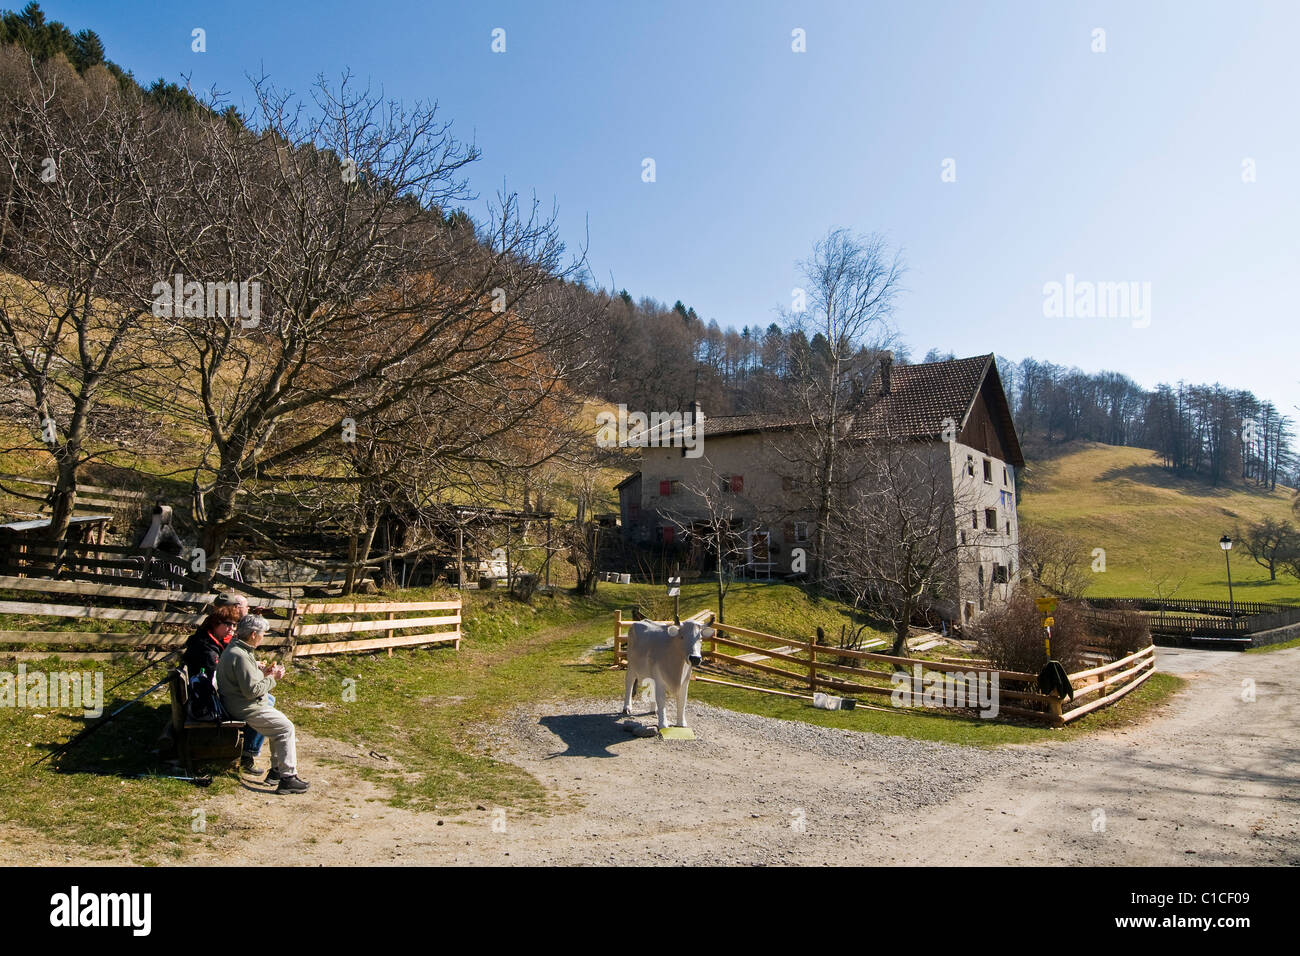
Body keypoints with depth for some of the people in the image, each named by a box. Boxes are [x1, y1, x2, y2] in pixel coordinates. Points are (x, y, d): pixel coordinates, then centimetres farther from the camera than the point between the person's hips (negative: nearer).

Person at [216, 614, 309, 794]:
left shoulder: (234, 648, 10)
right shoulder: (240, 656, -24)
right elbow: (252, 690, -26)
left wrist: (263, 672, 7)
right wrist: (272, 678, -13)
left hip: (238, 703, 11)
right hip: (245, 708, -11)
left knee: (280, 724, 18)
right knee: (286, 727, -9)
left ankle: (277, 769, 20)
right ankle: (287, 778, -9)